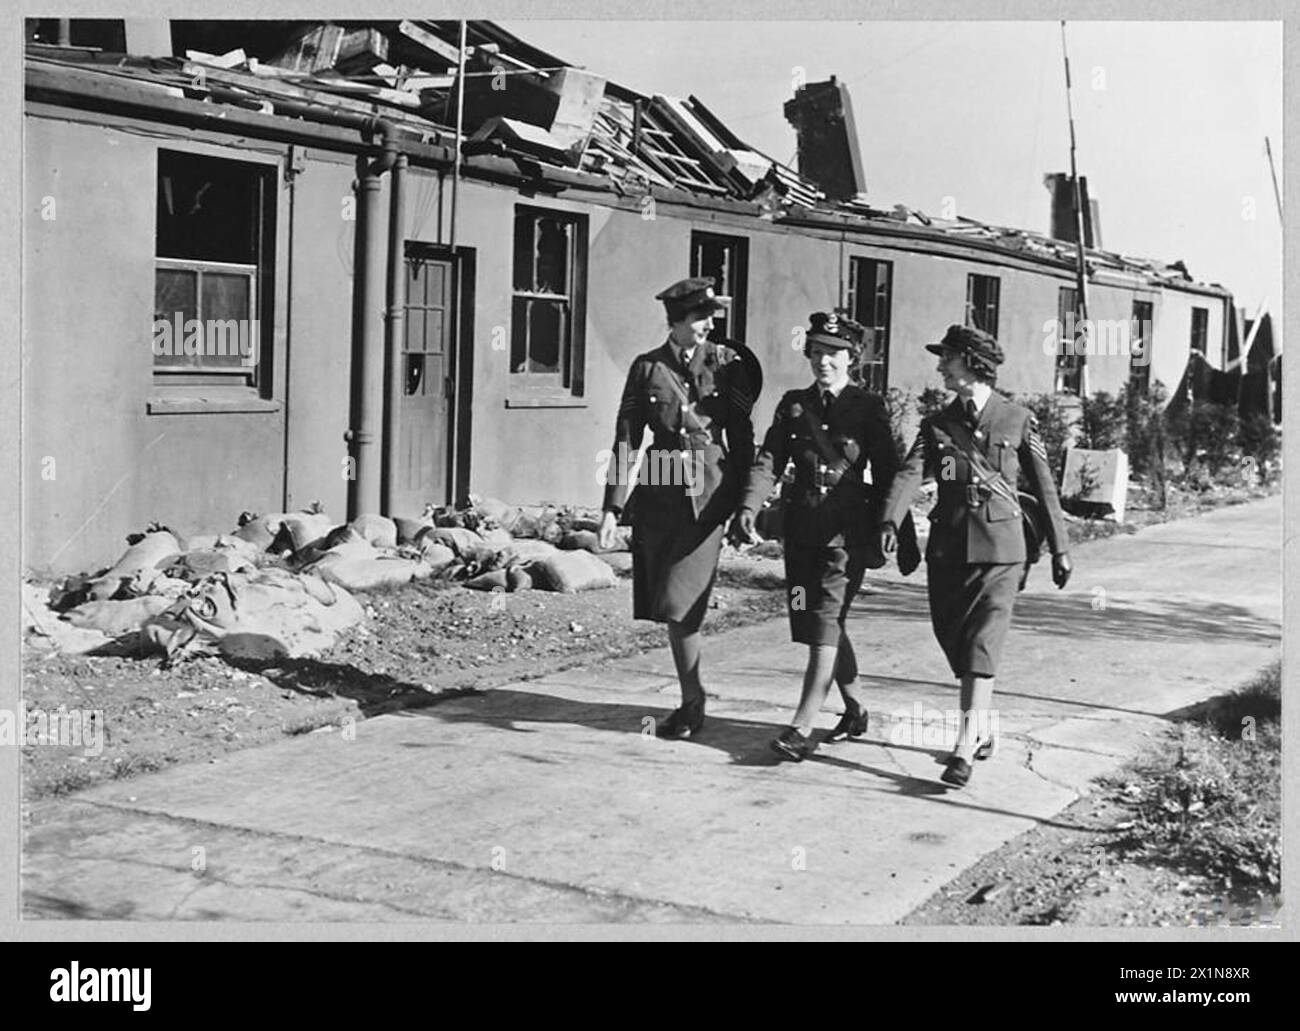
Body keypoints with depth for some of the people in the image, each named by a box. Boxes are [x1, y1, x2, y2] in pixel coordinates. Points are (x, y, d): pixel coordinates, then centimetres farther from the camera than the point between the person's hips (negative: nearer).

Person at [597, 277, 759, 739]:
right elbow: (626, 441, 4)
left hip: (708, 496, -2)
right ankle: (692, 701, 22)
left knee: (679, 603, -10)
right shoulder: (646, 367, 4)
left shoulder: (727, 363, 2)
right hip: (658, 493, 2)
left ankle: (693, 702, 8)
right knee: (666, 605, 6)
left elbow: (741, 437, 7)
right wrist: (613, 507, -1)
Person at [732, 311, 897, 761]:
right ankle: (855, 710, 29)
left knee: (827, 617, -15)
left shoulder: (868, 407, 1)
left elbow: (886, 472, 3)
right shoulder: (793, 404, 11)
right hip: (802, 523, 5)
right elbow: (769, 461, 2)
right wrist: (749, 507, -14)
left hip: (848, 526, -4)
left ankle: (802, 728, -19)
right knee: (817, 621, 10)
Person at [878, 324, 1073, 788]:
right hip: (947, 548, 4)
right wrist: (890, 521, -25)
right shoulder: (937, 424, 9)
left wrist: (1060, 548, 9)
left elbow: (1043, 486, 7)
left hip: (999, 547, -4)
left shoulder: (1017, 420, 2)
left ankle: (964, 750, -16)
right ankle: (983, 730, 29)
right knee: (952, 640, 10)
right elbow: (910, 472, -7)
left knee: (981, 646, -12)